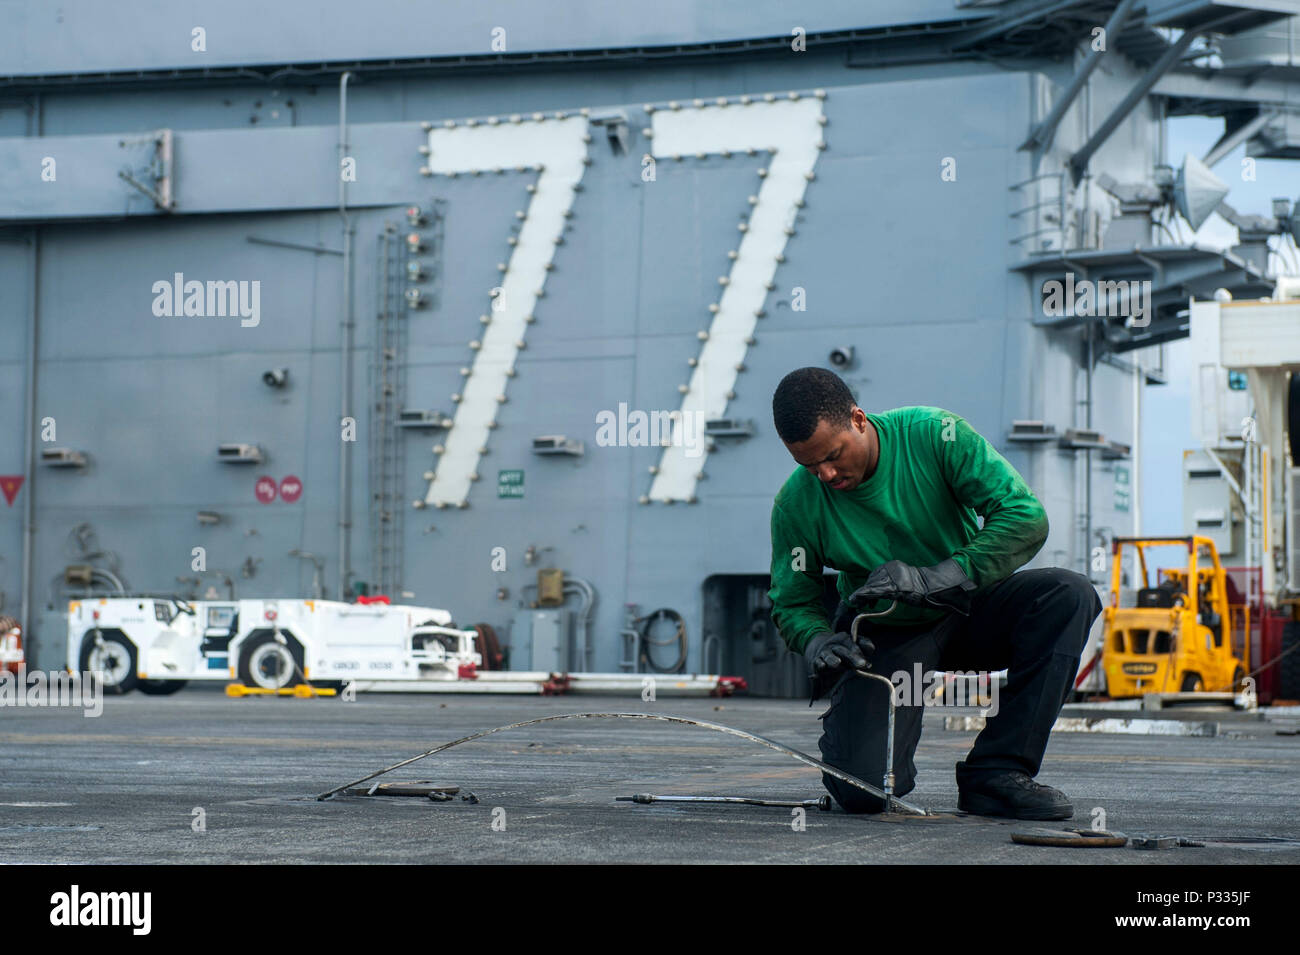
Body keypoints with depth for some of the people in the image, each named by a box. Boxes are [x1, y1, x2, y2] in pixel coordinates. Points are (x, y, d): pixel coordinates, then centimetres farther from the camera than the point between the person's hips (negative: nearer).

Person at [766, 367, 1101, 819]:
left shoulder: (934, 434, -20)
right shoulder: (796, 503, -14)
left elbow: (1026, 518, -25)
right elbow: (792, 603, -3)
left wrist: (934, 580, -35)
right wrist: (819, 643, -28)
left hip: (967, 611, 1)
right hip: (885, 636, -1)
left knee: (1069, 596, -30)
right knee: (862, 790, -25)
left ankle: (996, 773, -23)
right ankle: (843, 730, 15)